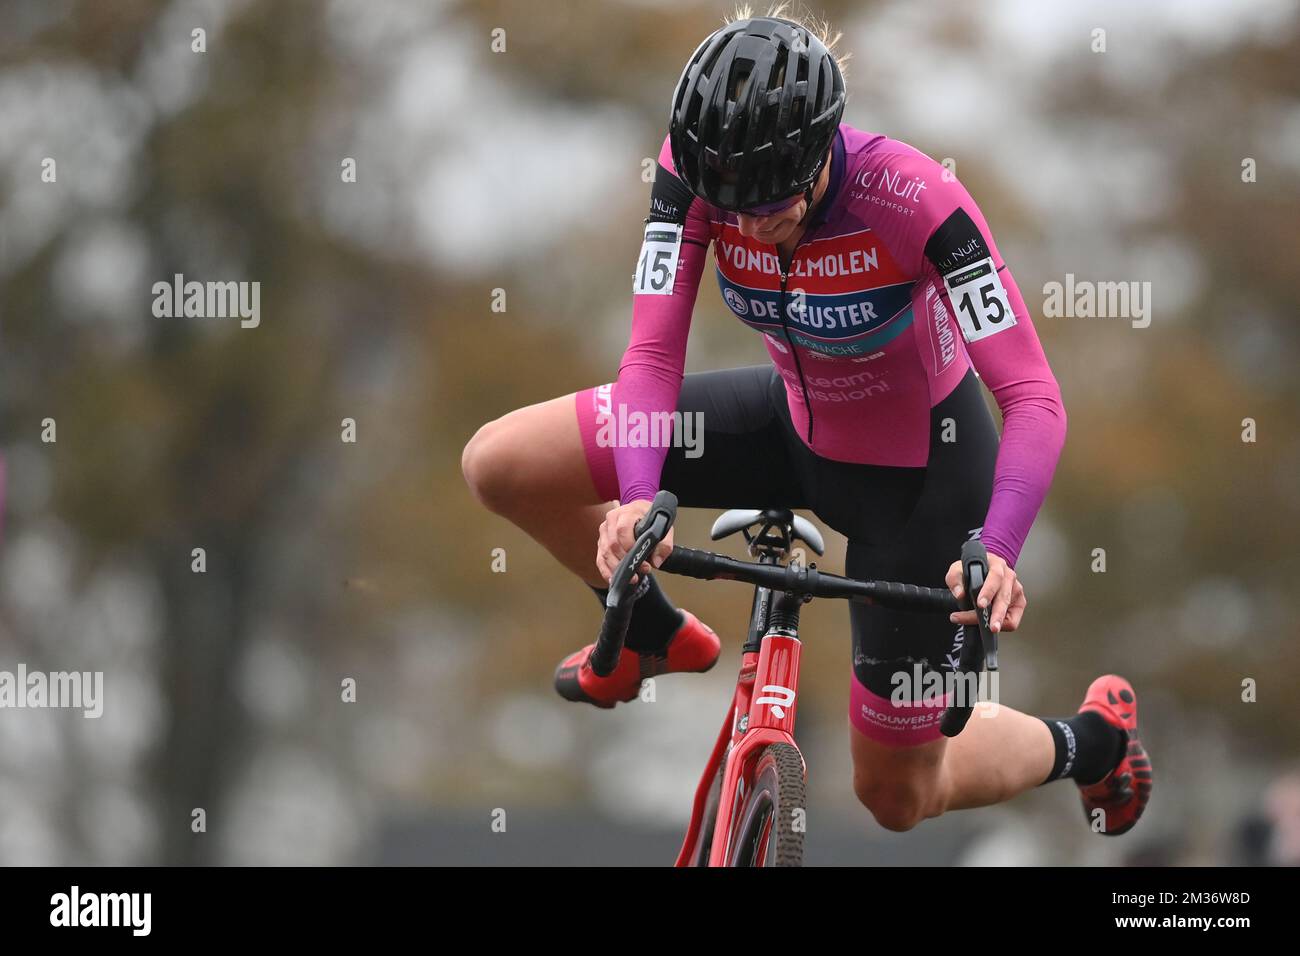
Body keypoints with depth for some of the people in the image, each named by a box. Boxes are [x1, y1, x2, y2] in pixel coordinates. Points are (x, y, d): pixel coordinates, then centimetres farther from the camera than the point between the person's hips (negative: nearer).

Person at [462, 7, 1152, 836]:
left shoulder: (910, 197, -36)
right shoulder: (700, 168, -25)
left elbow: (1035, 402, -36)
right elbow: (653, 355, -26)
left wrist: (995, 552, -51)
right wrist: (637, 501, -44)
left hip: (919, 469, -4)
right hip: (795, 425, 4)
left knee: (897, 796, 6)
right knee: (499, 464, -8)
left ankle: (1095, 738, 37)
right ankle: (656, 635, 20)